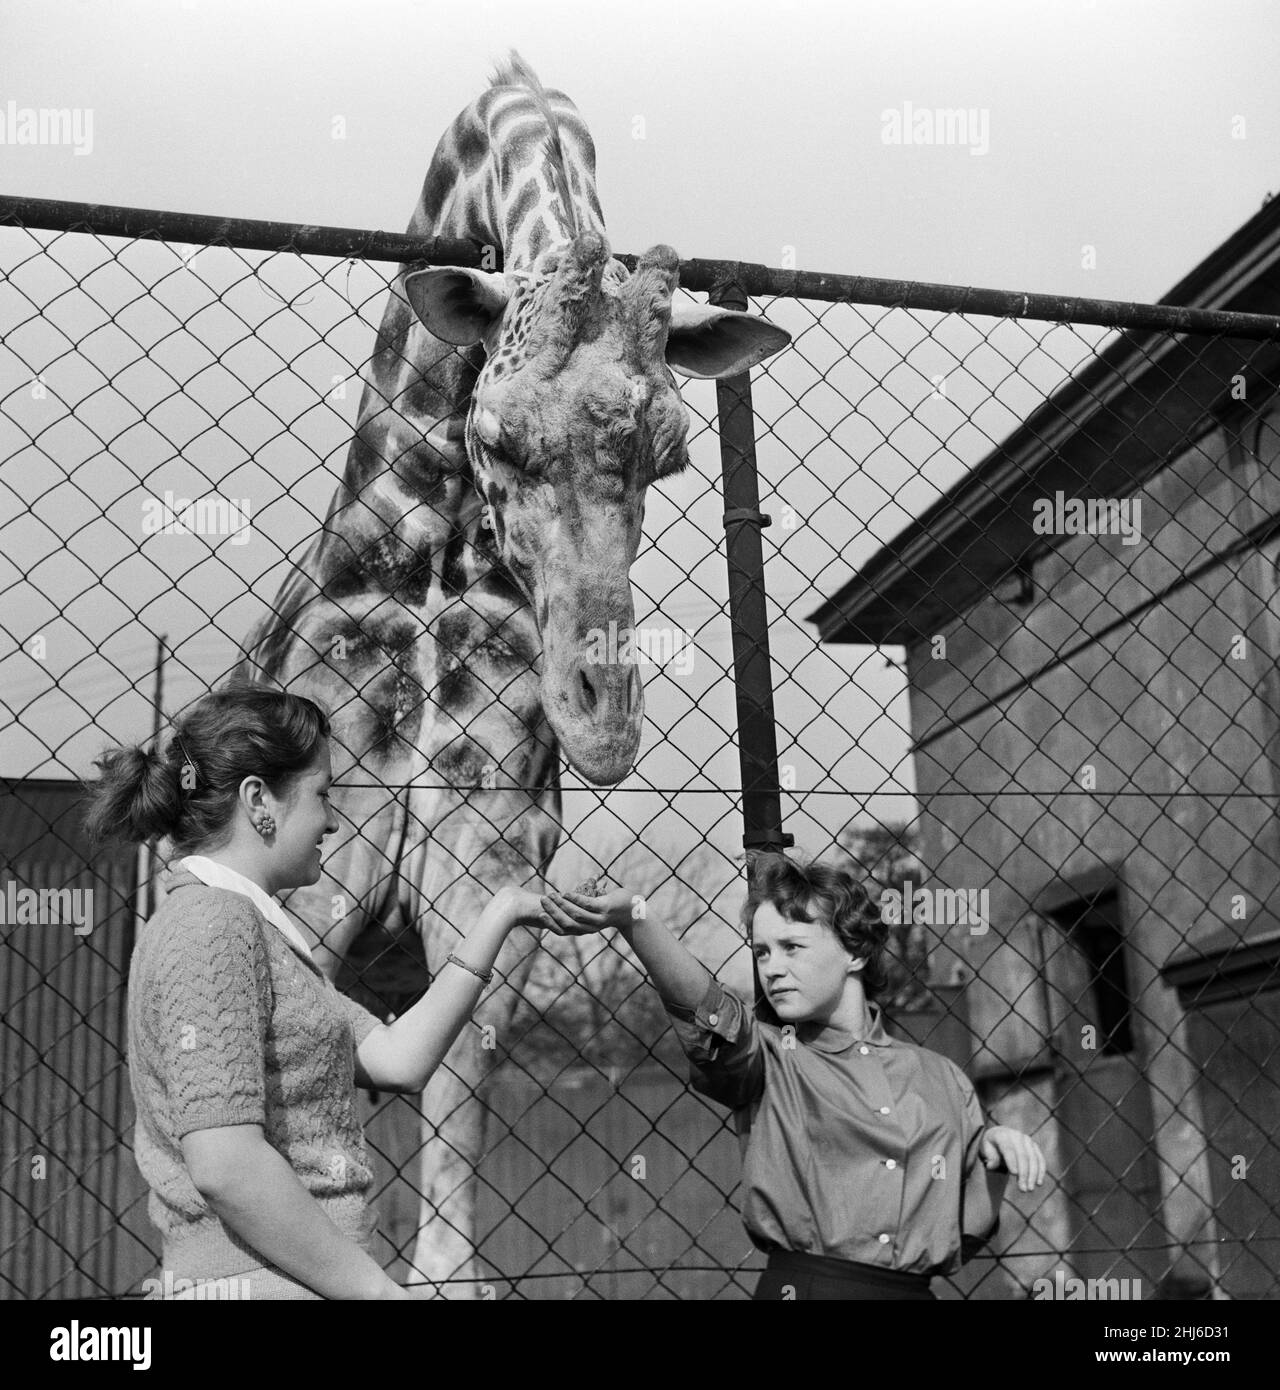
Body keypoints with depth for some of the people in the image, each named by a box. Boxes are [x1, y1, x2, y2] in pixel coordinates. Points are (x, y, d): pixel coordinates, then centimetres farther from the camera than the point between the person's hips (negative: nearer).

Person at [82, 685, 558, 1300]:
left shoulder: (248, 928, 16)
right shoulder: (211, 925, -14)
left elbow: (393, 1059, 8)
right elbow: (225, 1164, -22)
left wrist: (498, 918, 8)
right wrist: (378, 1289, -16)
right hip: (258, 1280, -9)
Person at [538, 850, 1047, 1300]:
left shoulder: (939, 1077, 14)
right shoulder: (766, 1058, 6)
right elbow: (708, 1010, -16)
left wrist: (993, 1145, 2)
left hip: (912, 1289, 1)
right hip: (801, 1286, -1)